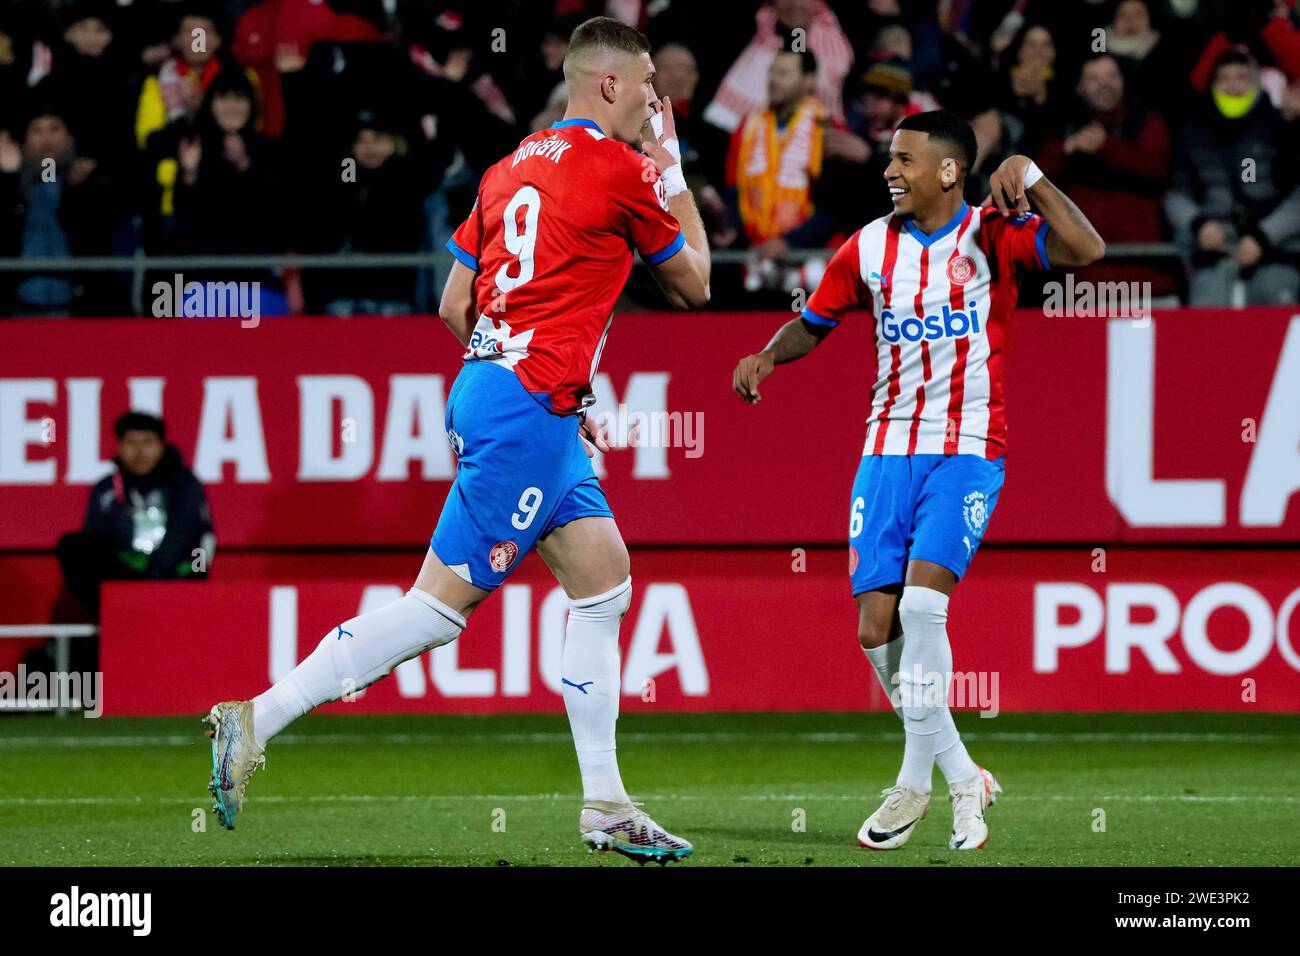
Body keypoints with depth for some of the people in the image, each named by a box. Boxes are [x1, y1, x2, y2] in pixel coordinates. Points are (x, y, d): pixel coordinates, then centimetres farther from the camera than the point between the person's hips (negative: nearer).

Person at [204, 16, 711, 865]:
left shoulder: (511, 169, 15)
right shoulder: (621, 171, -7)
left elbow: (454, 306, 16)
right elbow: (693, 286, 7)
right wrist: (674, 172, 18)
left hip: (488, 389, 9)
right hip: (526, 412, -9)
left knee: (605, 583, 10)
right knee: (441, 604, -8)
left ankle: (606, 807, 11)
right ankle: (256, 721, -8)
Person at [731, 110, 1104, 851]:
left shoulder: (991, 234, -6)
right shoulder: (868, 248, 7)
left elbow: (1087, 250, -21)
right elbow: (815, 323, 19)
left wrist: (1031, 178, -30)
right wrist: (766, 357, 0)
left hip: (968, 453, -5)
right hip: (889, 451, 5)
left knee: (922, 602, -23)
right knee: (878, 628, -3)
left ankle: (916, 782, -10)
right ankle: (962, 777, 15)